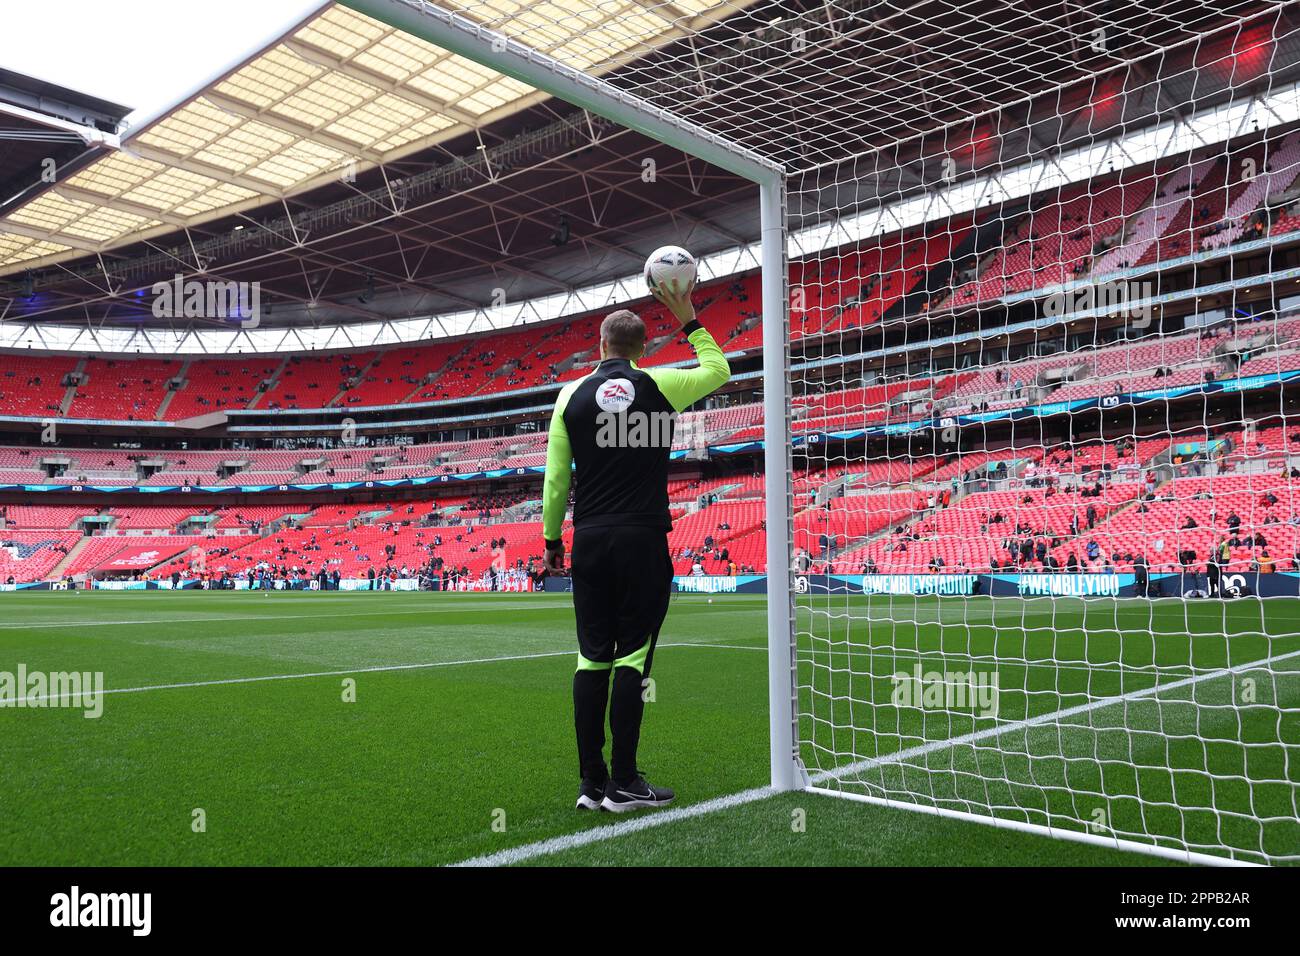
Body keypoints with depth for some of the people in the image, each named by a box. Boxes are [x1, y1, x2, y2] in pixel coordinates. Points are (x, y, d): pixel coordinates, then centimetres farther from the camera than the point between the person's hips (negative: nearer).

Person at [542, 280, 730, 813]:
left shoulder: (572, 395, 5)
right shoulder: (660, 386, 1)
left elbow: (555, 477, 6)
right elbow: (718, 370, 20)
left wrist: (552, 538, 15)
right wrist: (689, 320, 26)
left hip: (590, 541, 3)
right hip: (643, 540, -2)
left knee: (592, 659, 6)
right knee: (633, 658, 0)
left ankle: (592, 783, 11)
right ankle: (623, 783, 3)